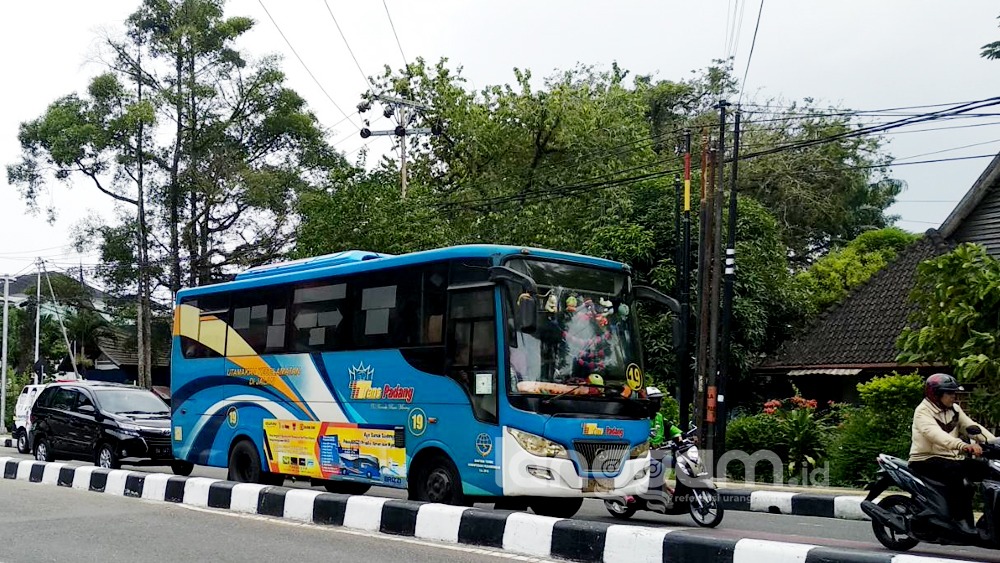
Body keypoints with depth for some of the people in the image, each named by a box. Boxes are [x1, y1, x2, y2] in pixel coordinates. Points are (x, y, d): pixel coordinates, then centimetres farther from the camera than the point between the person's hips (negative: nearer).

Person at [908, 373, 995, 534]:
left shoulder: (955, 409, 16)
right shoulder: (923, 411, -11)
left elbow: (972, 426, 5)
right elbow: (935, 434, -29)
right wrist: (963, 446, -46)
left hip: (952, 458, 8)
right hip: (926, 459, -8)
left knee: (987, 469, -13)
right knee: (954, 470, -36)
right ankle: (961, 520, -33)